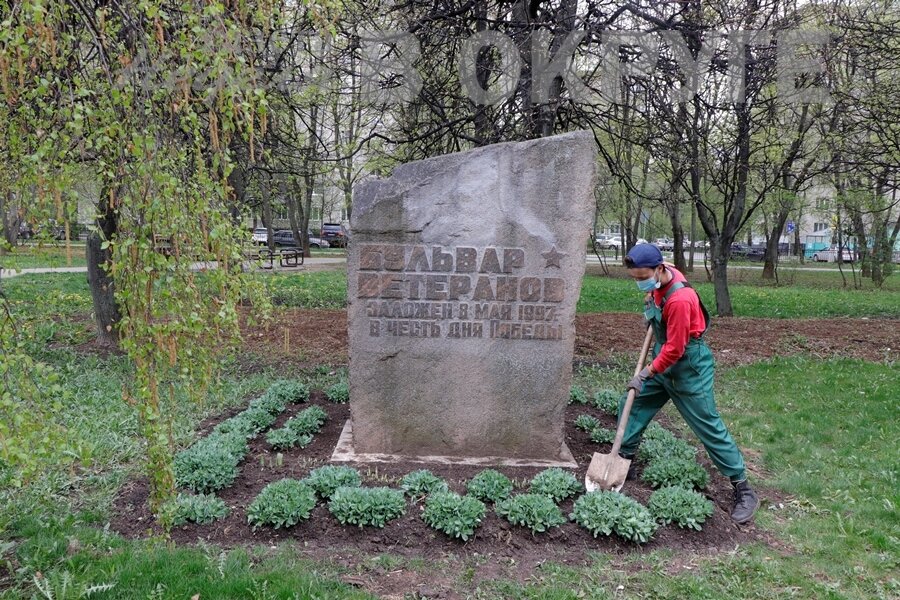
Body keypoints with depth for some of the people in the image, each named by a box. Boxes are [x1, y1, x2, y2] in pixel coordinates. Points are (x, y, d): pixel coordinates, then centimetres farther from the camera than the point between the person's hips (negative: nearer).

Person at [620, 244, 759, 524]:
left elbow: (674, 349, -24)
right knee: (631, 405, 11)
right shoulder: (659, 279, -5)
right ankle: (624, 459, 26)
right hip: (663, 360, 9)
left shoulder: (679, 300, -31)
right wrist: (651, 304, 8)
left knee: (709, 427, -2)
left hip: (688, 368, -9)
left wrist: (647, 374, -15)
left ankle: (743, 489, 9)